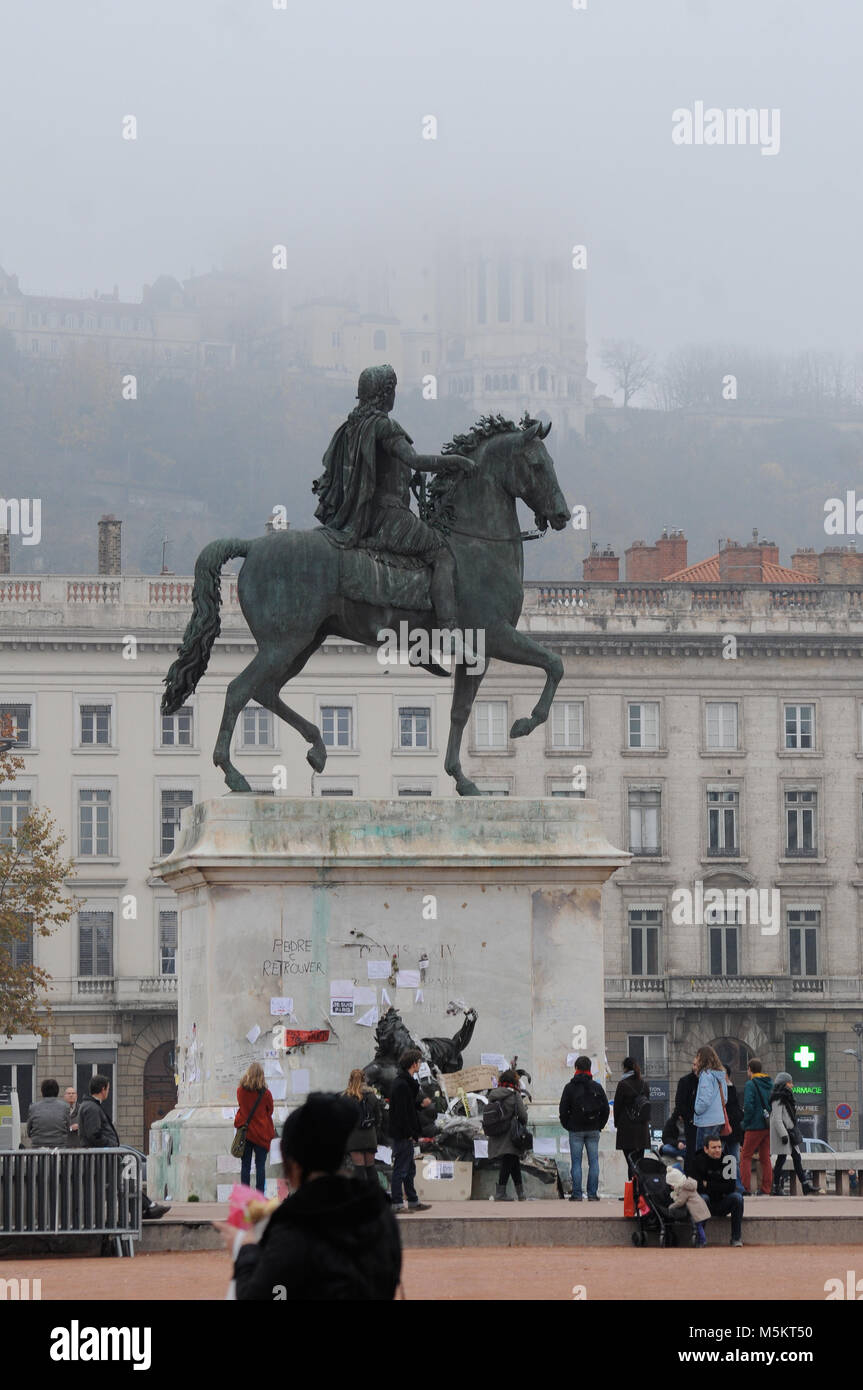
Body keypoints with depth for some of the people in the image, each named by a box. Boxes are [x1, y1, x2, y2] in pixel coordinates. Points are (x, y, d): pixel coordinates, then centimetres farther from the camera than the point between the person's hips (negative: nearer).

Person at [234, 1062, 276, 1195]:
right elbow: (270, 1111, 3)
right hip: (261, 1133, -2)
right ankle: (260, 1194, -4)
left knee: (245, 1165, 6)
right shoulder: (265, 1093, -10)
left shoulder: (241, 1090, -4)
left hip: (245, 1132, 2)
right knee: (261, 1165, 1)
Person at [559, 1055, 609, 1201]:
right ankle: (592, 1194, 1)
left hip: (576, 1130, -2)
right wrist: (600, 1125, 13)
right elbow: (605, 1108, 5)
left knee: (576, 1163, 1)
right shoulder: (597, 1087, 3)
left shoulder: (570, 1087, -4)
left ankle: (577, 1194, -2)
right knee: (593, 1162, 4)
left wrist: (567, 1125, 9)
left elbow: (563, 1109, -4)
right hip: (593, 1130, 2)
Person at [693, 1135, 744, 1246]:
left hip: (722, 1207, 2)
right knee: (703, 1197, -33)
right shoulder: (699, 1161, -10)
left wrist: (708, 1185, -12)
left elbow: (730, 1187, -10)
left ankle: (737, 1238, -18)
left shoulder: (726, 1161, -3)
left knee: (737, 1197, -24)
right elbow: (697, 1186, -20)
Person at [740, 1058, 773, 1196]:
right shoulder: (770, 1084, 11)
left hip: (755, 1127, -6)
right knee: (765, 1158, 12)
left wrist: (746, 1123, -7)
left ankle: (745, 1190, -5)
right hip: (769, 1127, 6)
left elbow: (748, 1106, -18)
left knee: (746, 1157, 1)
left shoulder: (750, 1084, -10)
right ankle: (766, 1191, 11)